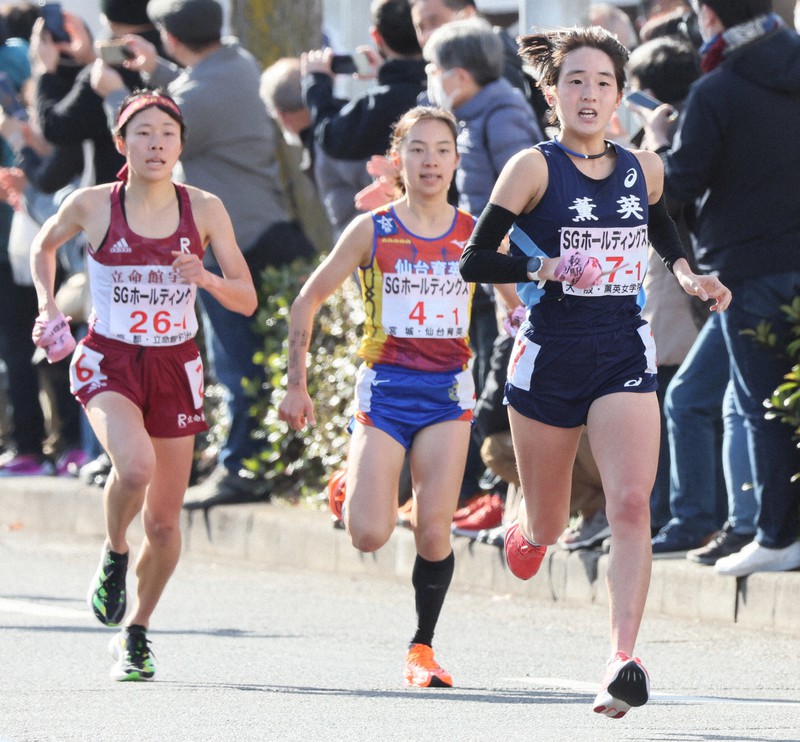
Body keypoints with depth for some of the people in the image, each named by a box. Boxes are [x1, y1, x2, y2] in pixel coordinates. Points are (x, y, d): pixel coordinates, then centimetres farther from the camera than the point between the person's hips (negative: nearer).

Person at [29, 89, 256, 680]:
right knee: (136, 463, -32)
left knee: (164, 521, 5)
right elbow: (44, 246, 17)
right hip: (108, 363, -2)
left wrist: (206, 279, -19)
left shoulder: (204, 209, -2)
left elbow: (247, 300, 0)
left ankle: (136, 633, 27)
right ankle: (114, 554, -1)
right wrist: (47, 306, 4)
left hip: (175, 368, 2)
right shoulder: (92, 206, -4)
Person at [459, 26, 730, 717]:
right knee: (547, 529, 10)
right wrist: (545, 267, -22)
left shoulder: (644, 168, 7)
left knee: (631, 504, -18)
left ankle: (624, 661, -22)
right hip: (550, 352, -2)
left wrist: (688, 274, 8)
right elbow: (474, 259, -8)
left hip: (624, 353, 2)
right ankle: (525, 530, 48)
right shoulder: (535, 168, -6)